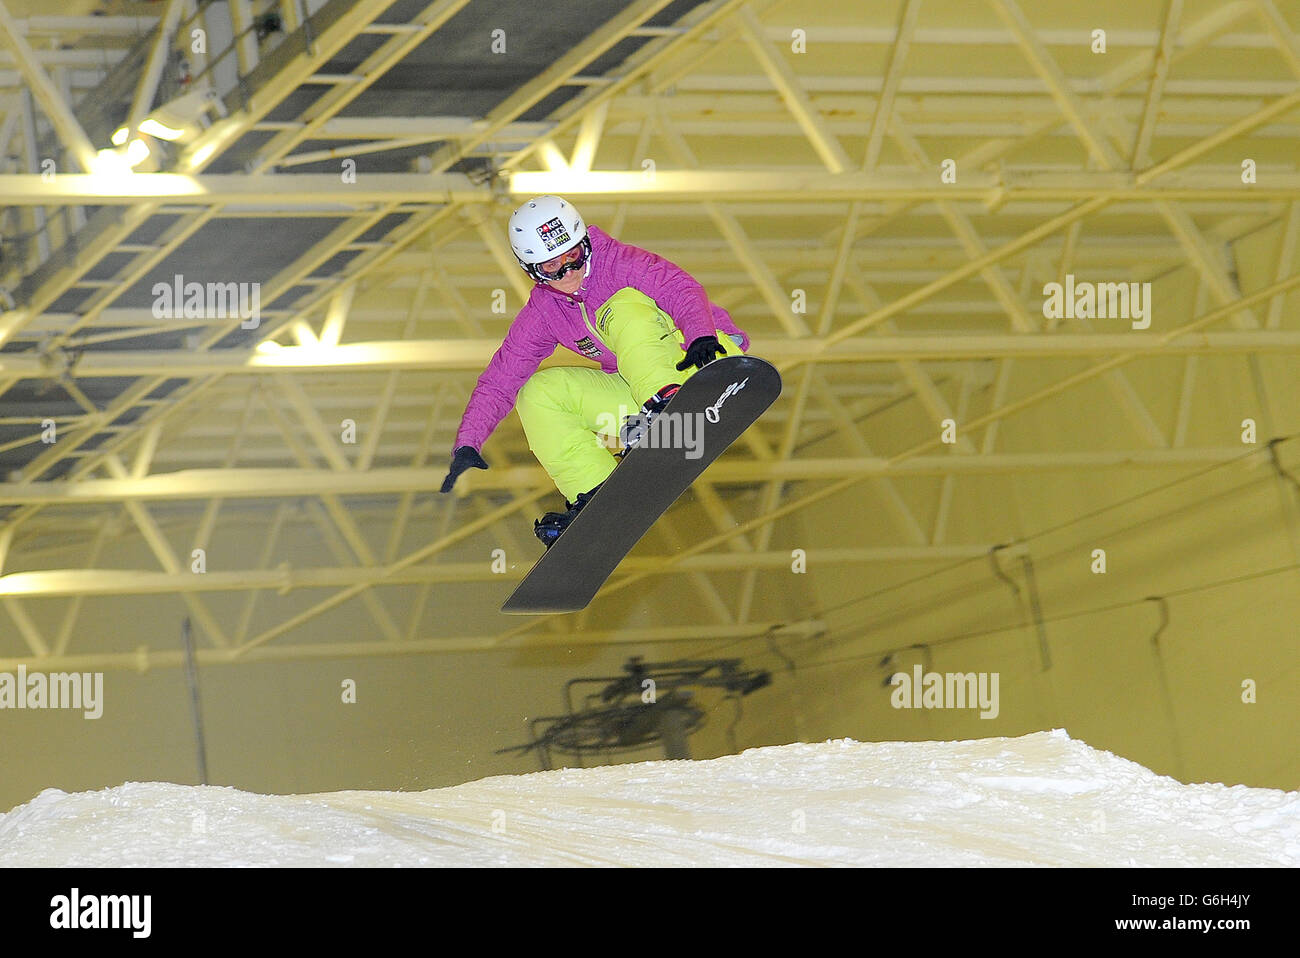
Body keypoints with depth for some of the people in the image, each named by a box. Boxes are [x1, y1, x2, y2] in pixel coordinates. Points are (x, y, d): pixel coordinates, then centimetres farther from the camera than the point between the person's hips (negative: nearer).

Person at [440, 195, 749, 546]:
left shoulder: (620, 262, -9)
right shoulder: (542, 313, 5)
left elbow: (682, 289, -23)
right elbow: (499, 381, 5)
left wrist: (701, 336, -44)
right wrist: (466, 445, -7)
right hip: (641, 394, 6)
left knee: (624, 306, -26)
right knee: (537, 393, -5)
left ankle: (665, 401, -47)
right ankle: (596, 498, -16)